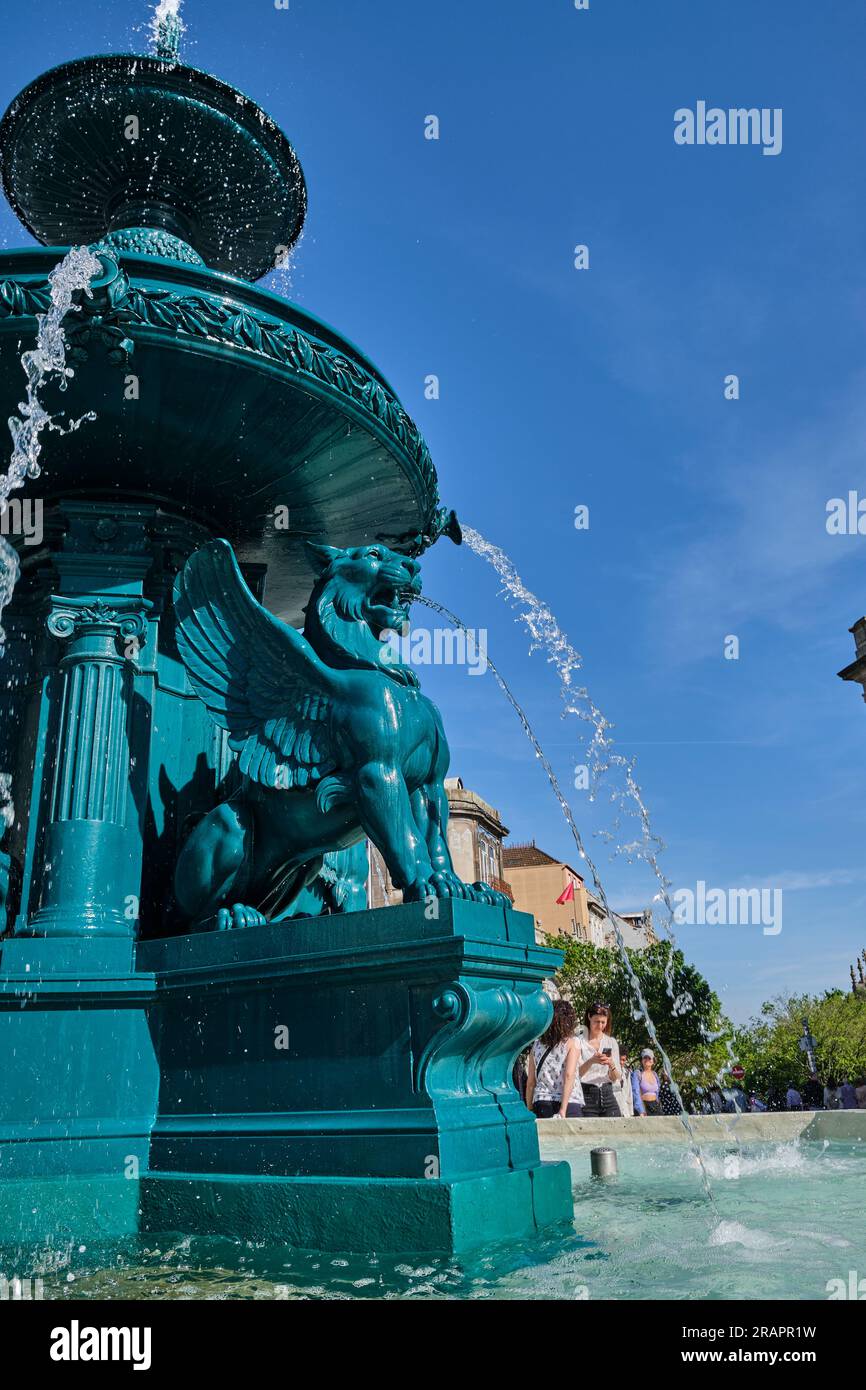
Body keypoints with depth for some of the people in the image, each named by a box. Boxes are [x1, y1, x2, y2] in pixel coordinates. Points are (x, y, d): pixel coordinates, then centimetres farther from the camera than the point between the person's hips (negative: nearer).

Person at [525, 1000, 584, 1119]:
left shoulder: (537, 1045, 9)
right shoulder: (572, 1043, -1)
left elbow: (530, 1082, 9)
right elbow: (569, 1076, -11)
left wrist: (529, 1110, 14)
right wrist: (563, 1110, -14)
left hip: (541, 1103, 3)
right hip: (570, 1104, -3)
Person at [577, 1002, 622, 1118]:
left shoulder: (612, 1042, 12)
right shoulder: (579, 1041, 1)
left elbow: (615, 1078, 9)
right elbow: (575, 1073, -8)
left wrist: (611, 1064, -12)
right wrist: (591, 1061, -24)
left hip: (607, 1094, 3)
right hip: (586, 1096, -3)